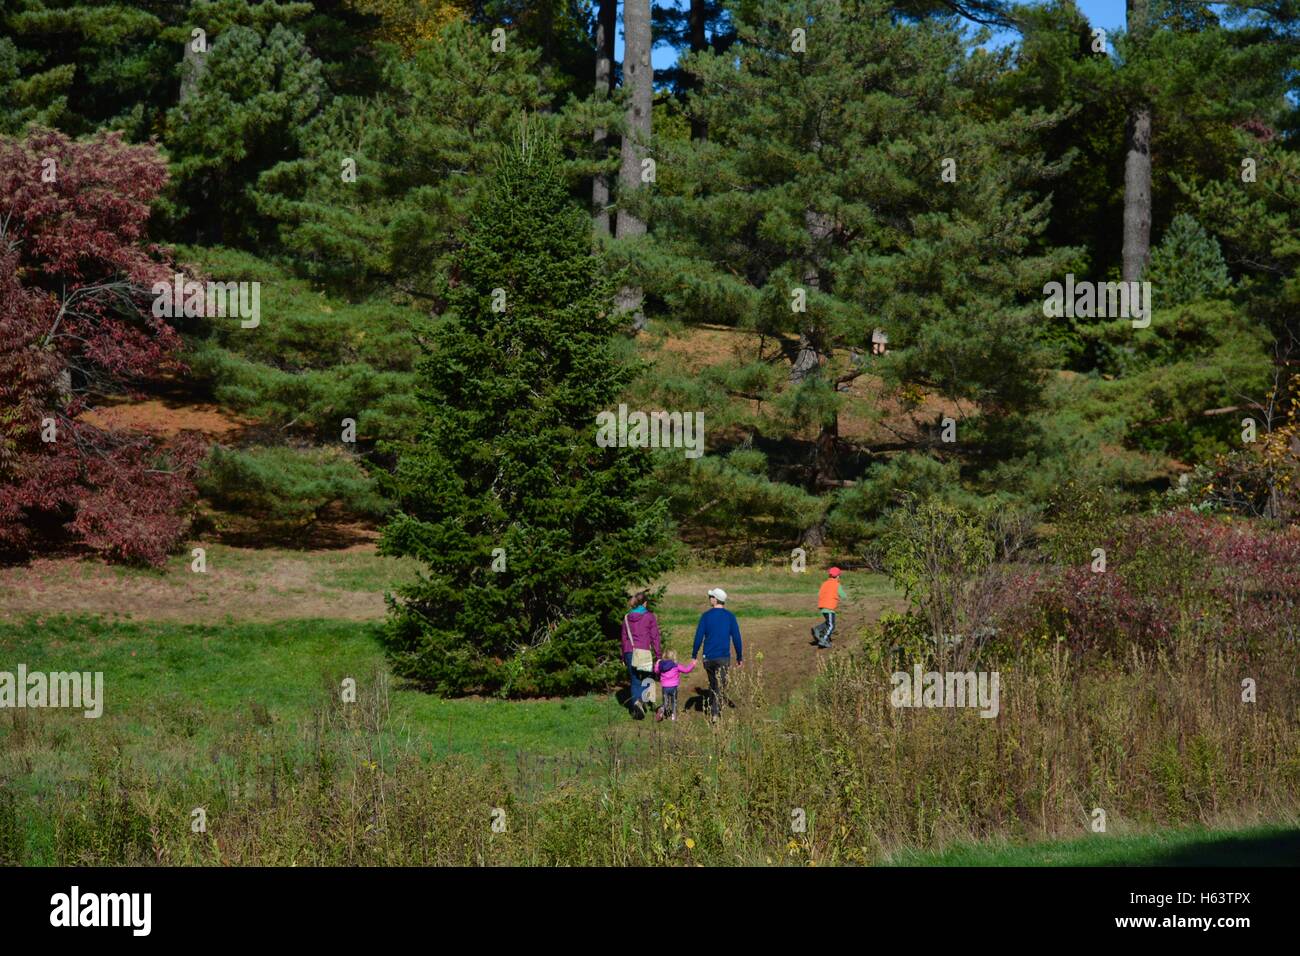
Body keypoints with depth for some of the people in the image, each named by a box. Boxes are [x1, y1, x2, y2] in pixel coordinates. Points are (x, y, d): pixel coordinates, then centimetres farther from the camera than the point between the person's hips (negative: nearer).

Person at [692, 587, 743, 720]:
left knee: (712, 683, 18)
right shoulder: (730, 616, -1)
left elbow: (698, 637, -3)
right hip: (723, 657, -1)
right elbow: (736, 638, -1)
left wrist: (694, 656, 5)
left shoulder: (706, 616, -2)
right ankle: (715, 714, -9)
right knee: (720, 685, 0)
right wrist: (740, 658, 7)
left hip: (708, 657, 1)